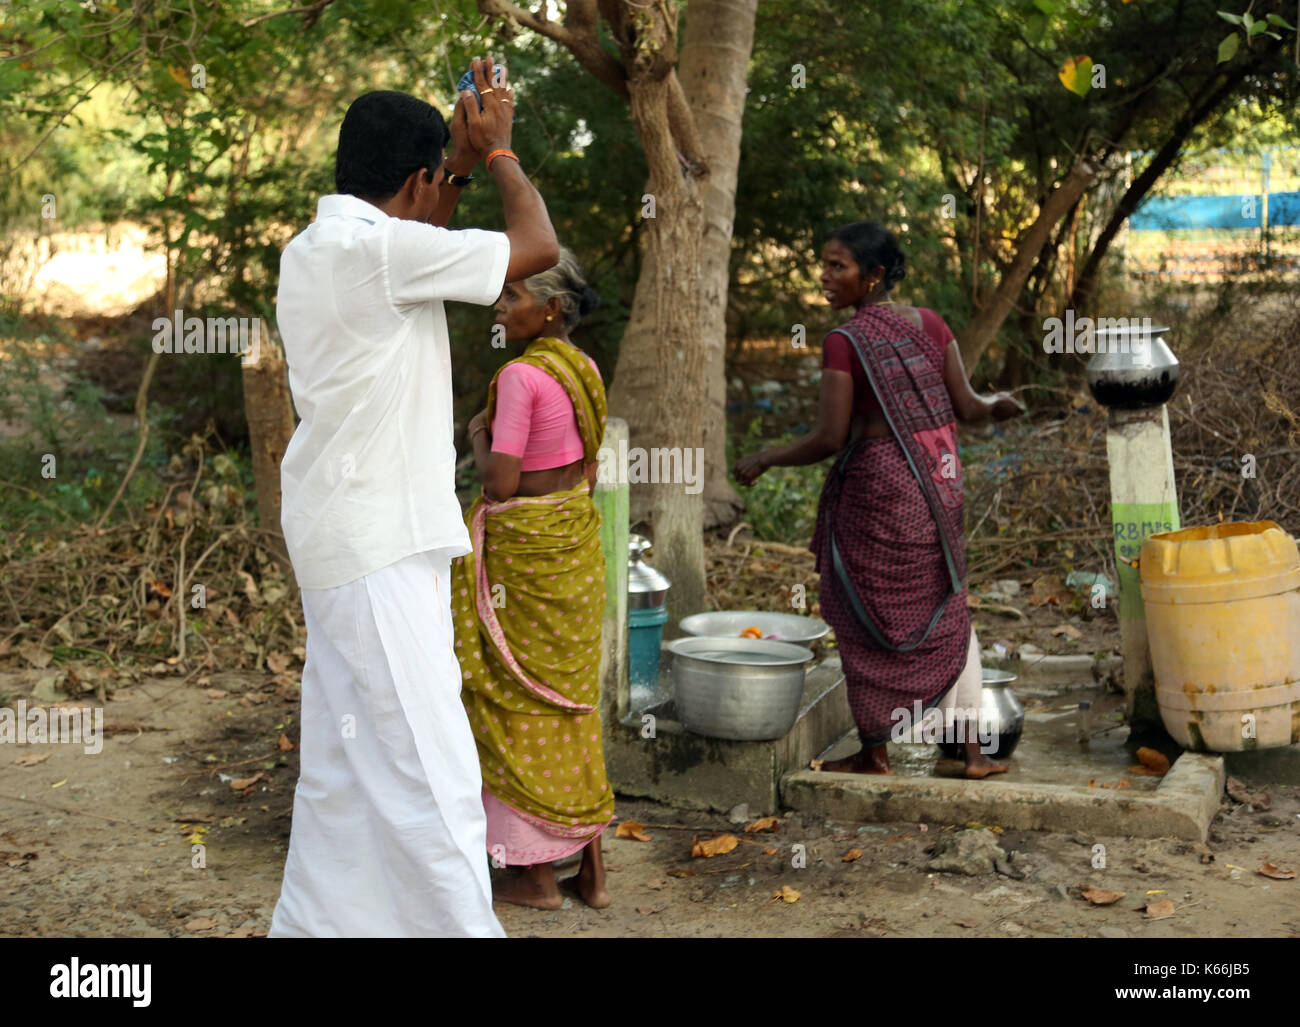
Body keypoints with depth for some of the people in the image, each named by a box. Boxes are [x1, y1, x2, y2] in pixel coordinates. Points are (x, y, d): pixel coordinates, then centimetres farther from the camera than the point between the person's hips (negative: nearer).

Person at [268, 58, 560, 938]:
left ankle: (315, 919, 23)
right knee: (427, 771, -9)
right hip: (382, 544, -10)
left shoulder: (311, 250, 13)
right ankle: (459, 924, -6)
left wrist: (464, 162, 26)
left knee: (345, 764, 15)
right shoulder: (383, 247, -15)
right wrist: (499, 149, 5)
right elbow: (539, 246, -9)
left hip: (342, 536, 10)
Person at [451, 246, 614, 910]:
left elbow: (500, 482, -21)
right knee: (572, 695, 13)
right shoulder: (584, 369, 7)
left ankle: (539, 873, 13)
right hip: (577, 539, 8)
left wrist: (478, 437, -3)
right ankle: (592, 869, 19)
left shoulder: (520, 376, -18)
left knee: (521, 698, 4)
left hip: (524, 547, -8)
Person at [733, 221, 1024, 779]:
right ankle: (972, 745, 19)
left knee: (871, 620, 8)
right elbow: (966, 407, 4)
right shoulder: (930, 324, 3)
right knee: (944, 610, 16)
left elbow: (830, 438, -14)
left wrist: (765, 459, -1)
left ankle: (874, 749, 17)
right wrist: (997, 405, 26)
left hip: (876, 490, -6)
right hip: (938, 484, 6)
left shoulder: (844, 343, -14)